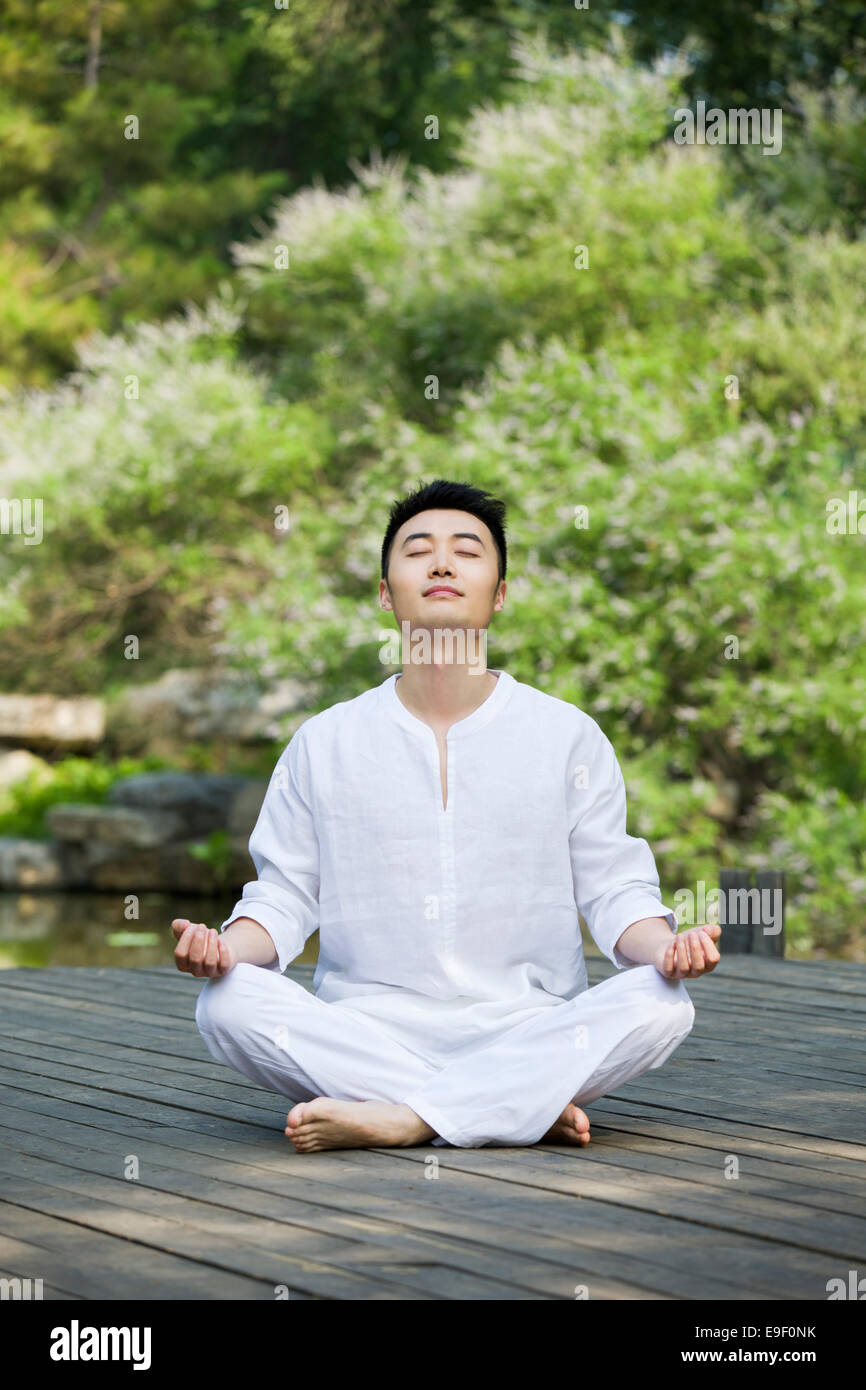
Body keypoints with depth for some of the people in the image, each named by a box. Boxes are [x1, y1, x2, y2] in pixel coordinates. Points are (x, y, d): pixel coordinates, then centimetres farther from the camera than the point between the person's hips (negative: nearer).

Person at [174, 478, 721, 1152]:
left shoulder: (569, 736, 8)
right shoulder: (324, 743, 10)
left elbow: (616, 891, 6)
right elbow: (285, 894, 9)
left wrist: (666, 946, -17)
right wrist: (227, 945, -14)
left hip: (527, 1031, 0)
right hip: (366, 1032, 1)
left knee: (660, 1006, -29)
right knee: (228, 1003, -28)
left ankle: (400, 1119, -31)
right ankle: (530, 1107, -29)